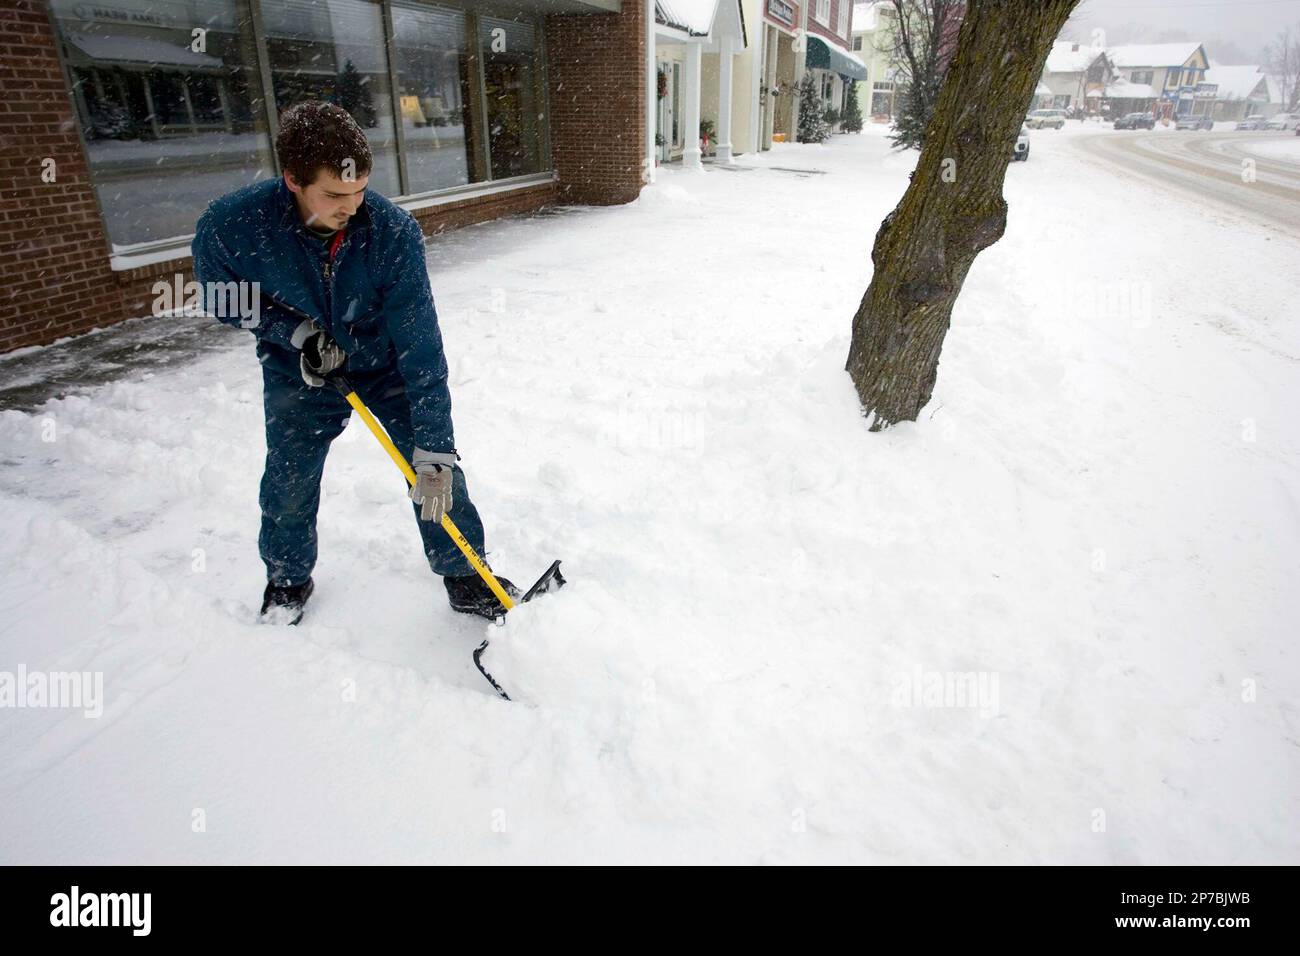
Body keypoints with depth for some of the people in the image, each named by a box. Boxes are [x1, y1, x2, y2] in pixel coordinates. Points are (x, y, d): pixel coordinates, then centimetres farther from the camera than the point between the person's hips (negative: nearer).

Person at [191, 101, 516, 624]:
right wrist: (294, 330, -21)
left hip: (387, 364, 0)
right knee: (288, 488, 9)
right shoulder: (228, 226, -27)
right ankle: (287, 580, 39)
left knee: (438, 473, -2)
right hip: (298, 372, 1)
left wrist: (434, 450, -32)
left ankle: (465, 579, 19)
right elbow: (221, 296, -4)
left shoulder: (394, 231, -31)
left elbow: (421, 345, -31)